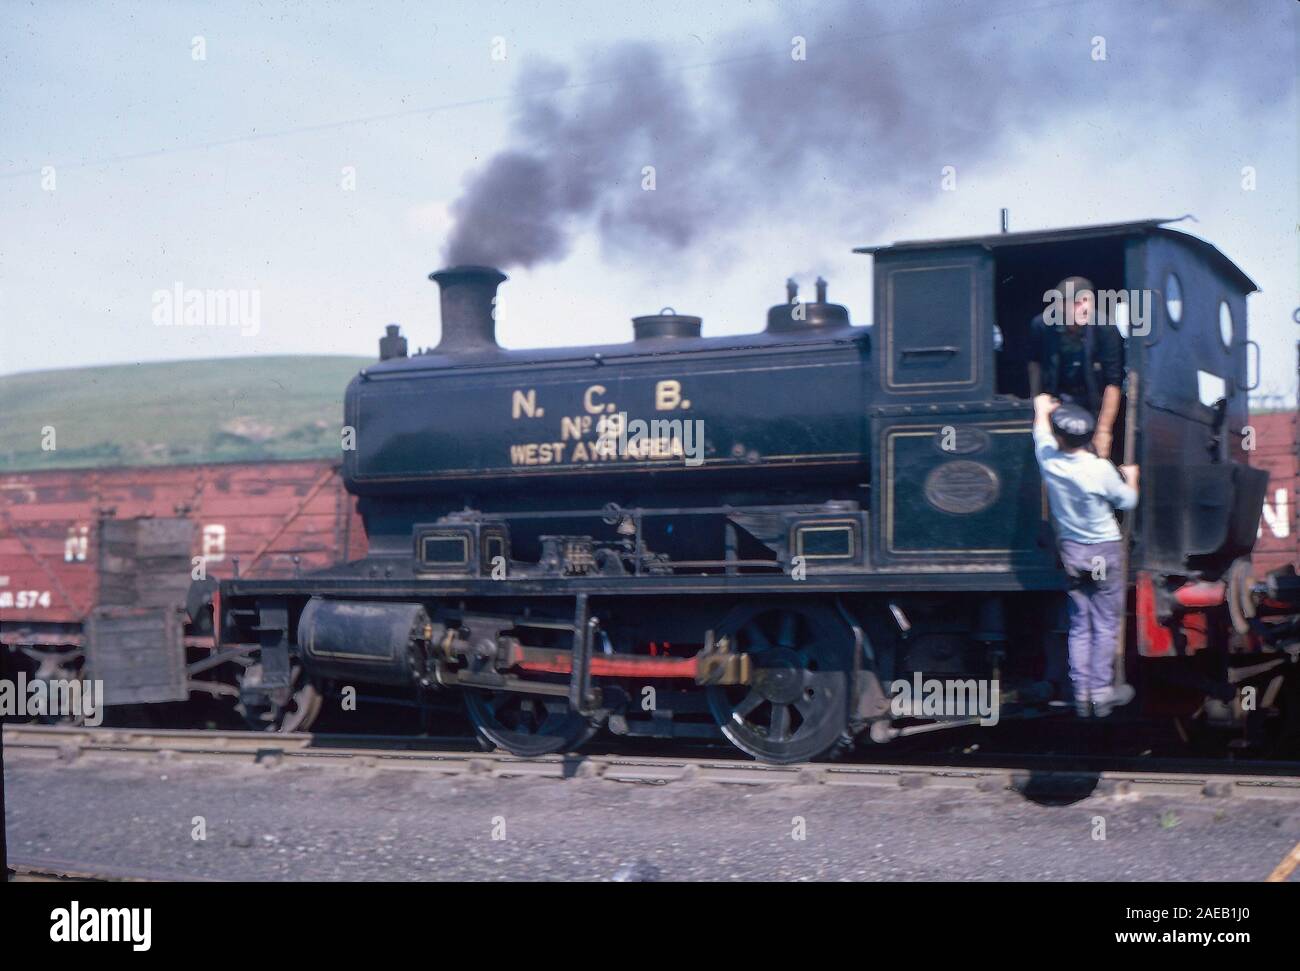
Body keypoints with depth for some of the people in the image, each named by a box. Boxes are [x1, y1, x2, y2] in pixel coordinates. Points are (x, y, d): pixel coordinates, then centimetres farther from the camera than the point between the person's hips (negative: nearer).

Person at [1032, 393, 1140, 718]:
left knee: (1079, 624, 10)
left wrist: (1044, 405, 32)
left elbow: (1041, 426, 12)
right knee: (1106, 623, 4)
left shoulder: (1048, 459, -10)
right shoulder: (1101, 469, -20)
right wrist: (1131, 477, 18)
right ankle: (1101, 689, 2)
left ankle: (1081, 691, 8)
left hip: (1070, 550, 4)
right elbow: (1127, 501, -3)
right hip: (1104, 551, -3)